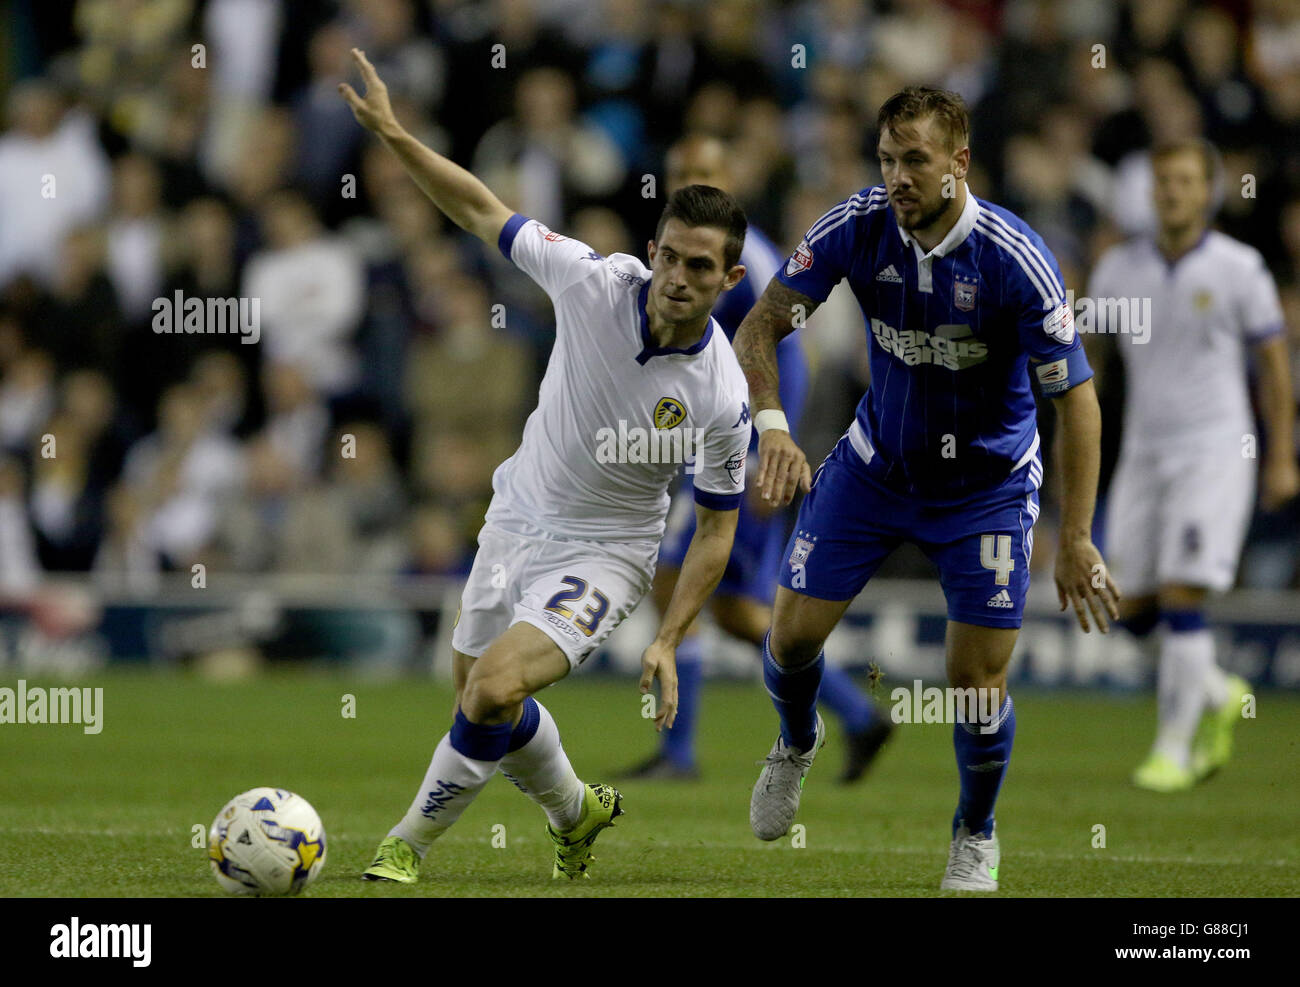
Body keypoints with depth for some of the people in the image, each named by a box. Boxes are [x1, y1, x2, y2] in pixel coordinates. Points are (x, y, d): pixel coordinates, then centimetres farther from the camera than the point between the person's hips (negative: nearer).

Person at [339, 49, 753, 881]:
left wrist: (670, 641, -15)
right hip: (518, 519, 5)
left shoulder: (720, 397, -23)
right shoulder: (596, 281, -19)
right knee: (478, 695, 17)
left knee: (494, 689, -24)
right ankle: (577, 811, 46)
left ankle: (411, 842, -2)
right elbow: (484, 212, -7)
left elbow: (718, 526, -10)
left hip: (603, 553, -5)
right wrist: (394, 135, -16)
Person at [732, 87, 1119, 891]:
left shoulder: (1016, 261, -27)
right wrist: (772, 425, -28)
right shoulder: (857, 228, -18)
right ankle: (798, 743, 36)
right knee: (794, 632, -1)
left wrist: (1076, 542, -23)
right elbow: (762, 324, -9)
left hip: (987, 483, -3)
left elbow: (1077, 400, -20)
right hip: (876, 460, 3)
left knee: (980, 680, -7)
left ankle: (976, 835, 22)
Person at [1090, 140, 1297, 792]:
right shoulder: (1119, 268, 4)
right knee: (1134, 610, 5)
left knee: (1182, 598, -14)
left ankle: (1174, 749, -6)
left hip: (1215, 450, -5)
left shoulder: (1238, 268, -5)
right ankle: (1217, 696, 30)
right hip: (1143, 453, 5)